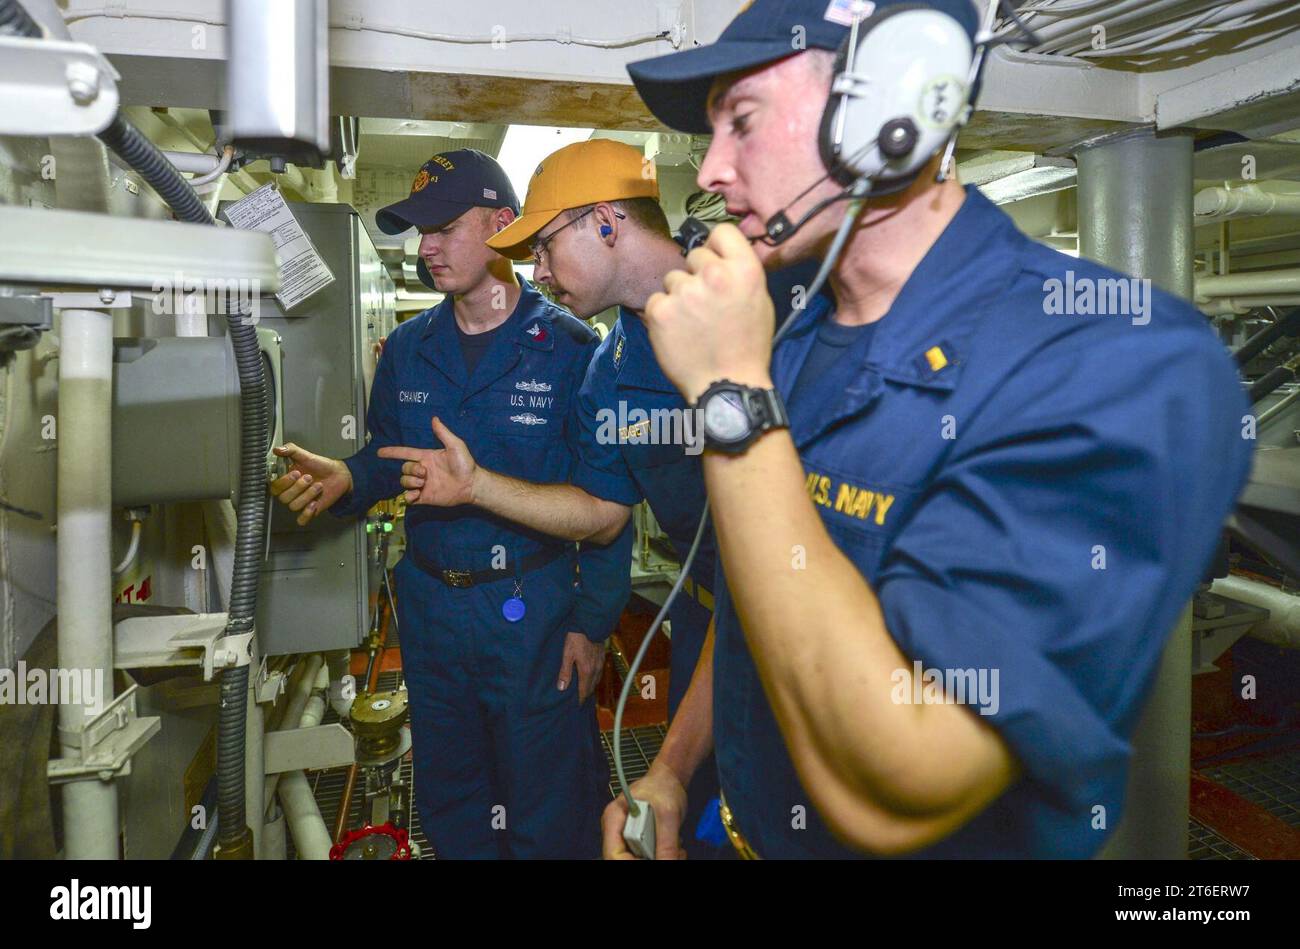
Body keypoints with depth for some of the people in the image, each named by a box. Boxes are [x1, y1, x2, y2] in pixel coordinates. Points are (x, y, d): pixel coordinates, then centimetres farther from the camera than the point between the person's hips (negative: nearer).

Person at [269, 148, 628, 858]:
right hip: (430, 605, 5)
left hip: (534, 606, -4)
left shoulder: (567, 347, -10)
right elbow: (389, 456, 14)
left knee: (546, 808, 10)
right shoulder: (407, 348, 5)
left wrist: (592, 622, -11)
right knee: (447, 799, 21)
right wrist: (345, 479, -9)